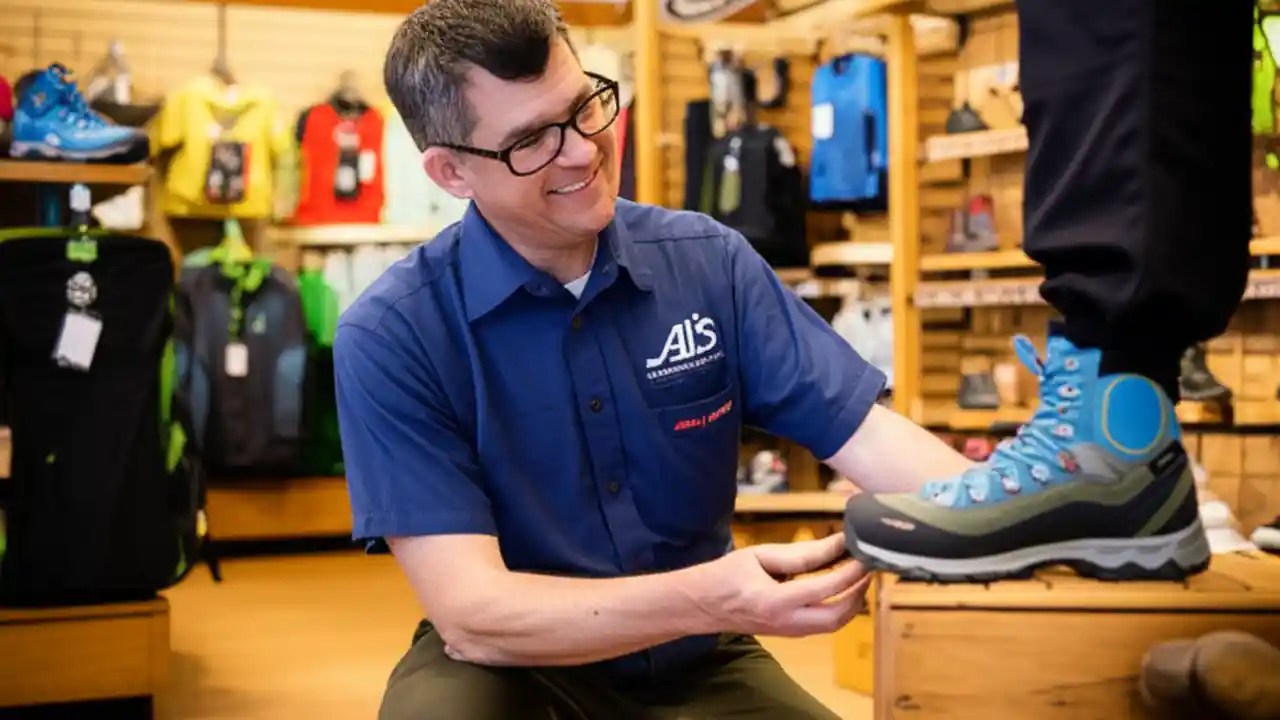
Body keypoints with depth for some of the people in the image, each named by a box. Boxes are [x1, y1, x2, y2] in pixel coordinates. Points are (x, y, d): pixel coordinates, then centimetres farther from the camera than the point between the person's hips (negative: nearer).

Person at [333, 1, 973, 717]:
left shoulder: (710, 262, -7)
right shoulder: (393, 336, -18)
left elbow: (865, 431, -10)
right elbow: (473, 612, -24)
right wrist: (706, 600, -39)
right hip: (513, 661, -3)